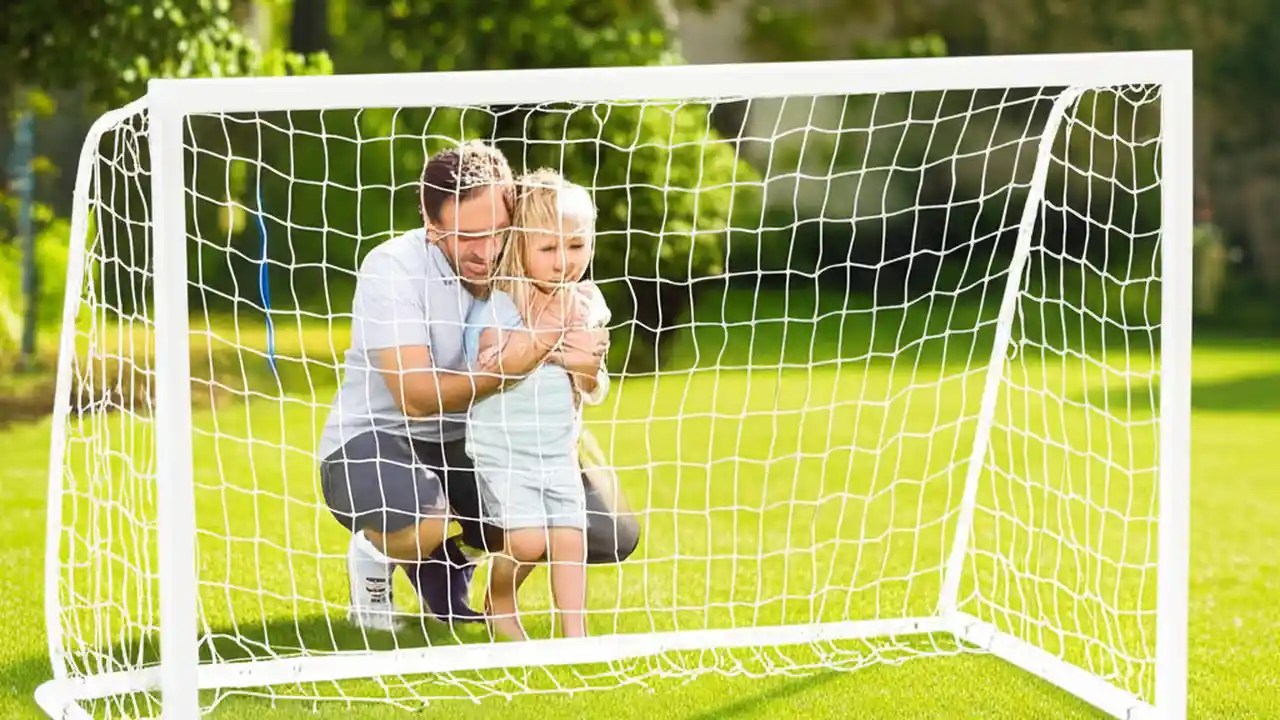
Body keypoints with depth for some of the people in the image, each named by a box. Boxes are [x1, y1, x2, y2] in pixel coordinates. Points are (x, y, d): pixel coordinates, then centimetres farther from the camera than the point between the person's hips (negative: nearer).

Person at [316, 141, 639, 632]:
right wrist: (503, 370, -42)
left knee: (612, 531, -7)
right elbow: (414, 396, -27)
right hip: (375, 440, -5)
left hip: (472, 447, 5)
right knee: (423, 521, -40)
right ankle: (375, 556, -1)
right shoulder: (392, 269, -20)